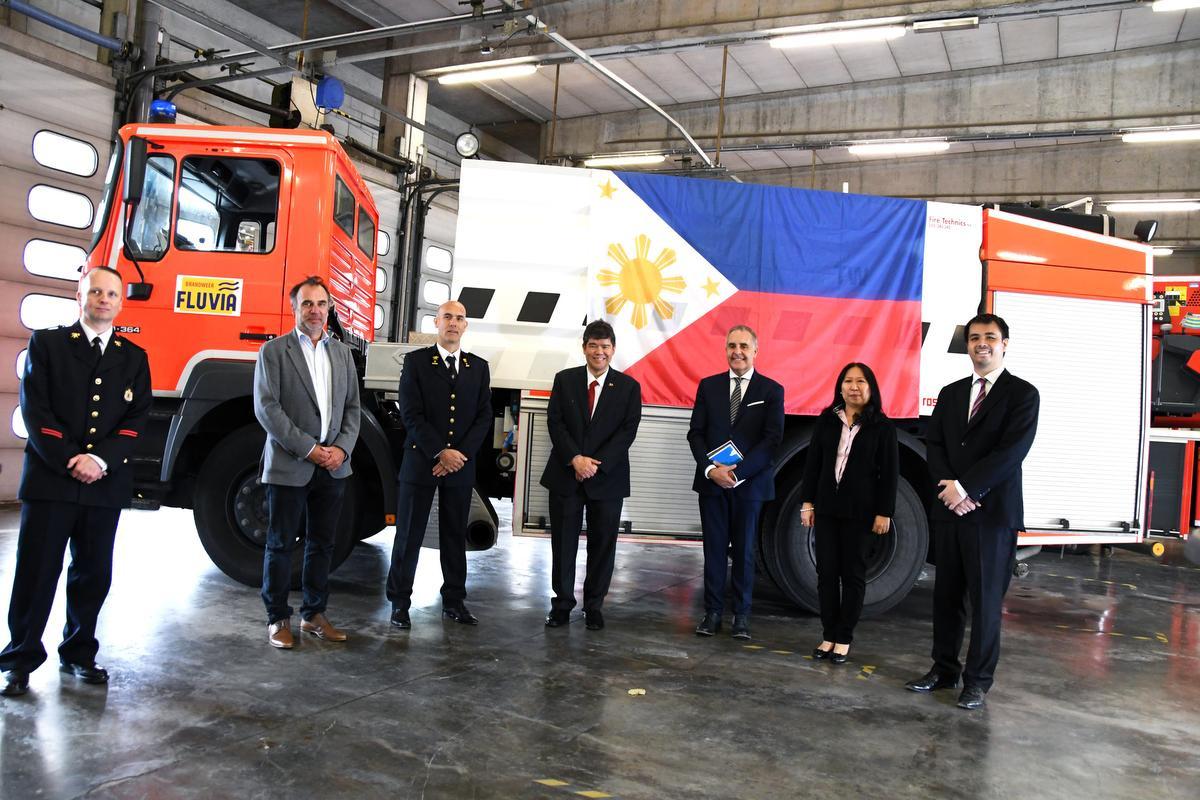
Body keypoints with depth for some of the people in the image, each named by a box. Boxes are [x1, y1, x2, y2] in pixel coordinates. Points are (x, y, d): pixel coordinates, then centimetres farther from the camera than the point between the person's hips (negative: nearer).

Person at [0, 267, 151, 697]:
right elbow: (35, 409, -4)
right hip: (49, 479, -2)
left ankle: (79, 653, 22)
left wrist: (100, 459, -11)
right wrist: (69, 460, -13)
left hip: (106, 483, 3)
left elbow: (136, 417, 4)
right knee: (36, 573, 2)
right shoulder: (46, 343, 5)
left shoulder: (134, 357, 12)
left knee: (93, 574, 9)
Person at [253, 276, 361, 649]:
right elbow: (266, 408, -10)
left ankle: (314, 614, 23)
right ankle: (278, 619, 17)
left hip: (333, 466, 4)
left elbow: (352, 407, 12)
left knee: (322, 545, 11)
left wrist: (342, 448, -5)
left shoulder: (342, 352, 12)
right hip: (289, 467, -4)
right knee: (281, 545, 5)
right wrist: (307, 449, -14)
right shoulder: (274, 351, -2)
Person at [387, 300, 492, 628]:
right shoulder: (416, 361, 1)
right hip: (420, 462, -3)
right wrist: (441, 452, -14)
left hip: (461, 465, 3)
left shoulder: (478, 367, 10)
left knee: (455, 536, 10)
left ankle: (454, 601, 20)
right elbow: (411, 414, -7)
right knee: (409, 535, 3)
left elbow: (484, 416, 5)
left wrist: (460, 454, -8)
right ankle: (400, 602, 13)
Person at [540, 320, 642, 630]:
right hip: (566, 474, 1)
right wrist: (575, 459, -14)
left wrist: (597, 464, -14)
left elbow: (628, 431, -5)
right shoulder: (564, 380, 4)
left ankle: (594, 605, 20)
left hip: (607, 478, 0)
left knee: (603, 544, 6)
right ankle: (562, 603, 20)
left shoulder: (628, 387, 1)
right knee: (563, 542, 7)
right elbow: (555, 422, -2)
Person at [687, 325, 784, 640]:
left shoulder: (771, 390, 0)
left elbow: (772, 439, -7)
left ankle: (741, 615, 17)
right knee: (714, 549, 6)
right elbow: (696, 433, 4)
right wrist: (710, 469, -12)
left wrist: (737, 472, -15)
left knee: (744, 551, 6)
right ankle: (712, 612, 15)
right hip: (711, 482, 2)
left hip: (749, 484, -2)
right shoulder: (708, 386, 7)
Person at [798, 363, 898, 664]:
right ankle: (828, 635, 16)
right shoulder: (827, 421, 6)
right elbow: (812, 464, 7)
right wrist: (807, 503, 3)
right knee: (826, 572, 6)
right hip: (826, 508, 3)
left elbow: (890, 473, -3)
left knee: (853, 574, 6)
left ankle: (844, 638, 15)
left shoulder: (882, 426, -1)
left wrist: (884, 513, -7)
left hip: (860, 512, -3)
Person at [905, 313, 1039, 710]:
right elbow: (934, 444, 8)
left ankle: (977, 680, 14)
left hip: (994, 513, -5)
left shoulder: (1022, 394, -2)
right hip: (949, 510, 5)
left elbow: (1012, 451, -13)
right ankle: (944, 669, 24)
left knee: (985, 600, 3)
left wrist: (966, 486, -16)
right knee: (946, 595, 12)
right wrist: (949, 485, -10)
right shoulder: (951, 393, 15)